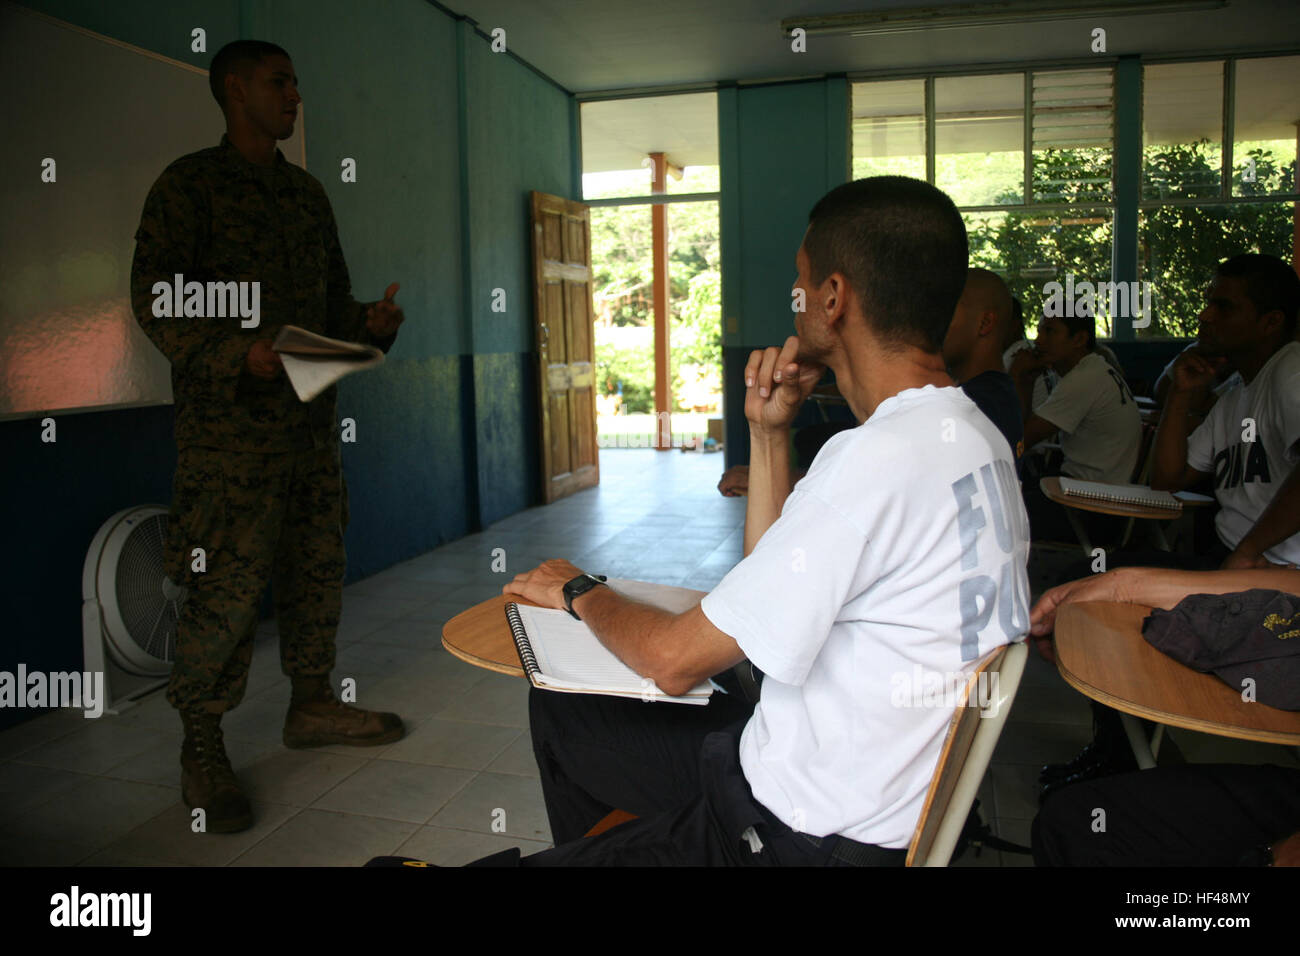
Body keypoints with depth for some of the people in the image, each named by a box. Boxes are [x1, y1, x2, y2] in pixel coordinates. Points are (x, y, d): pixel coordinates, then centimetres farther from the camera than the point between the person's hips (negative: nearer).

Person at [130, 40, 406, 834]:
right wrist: (239, 356, -23)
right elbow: (155, 299, -9)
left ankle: (312, 705, 29)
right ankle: (202, 748, 11)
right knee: (225, 585, -5)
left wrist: (373, 322, -1)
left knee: (318, 566, 12)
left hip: (311, 418, 7)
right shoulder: (190, 184, -2)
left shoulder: (309, 192, 17)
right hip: (230, 421, -6)